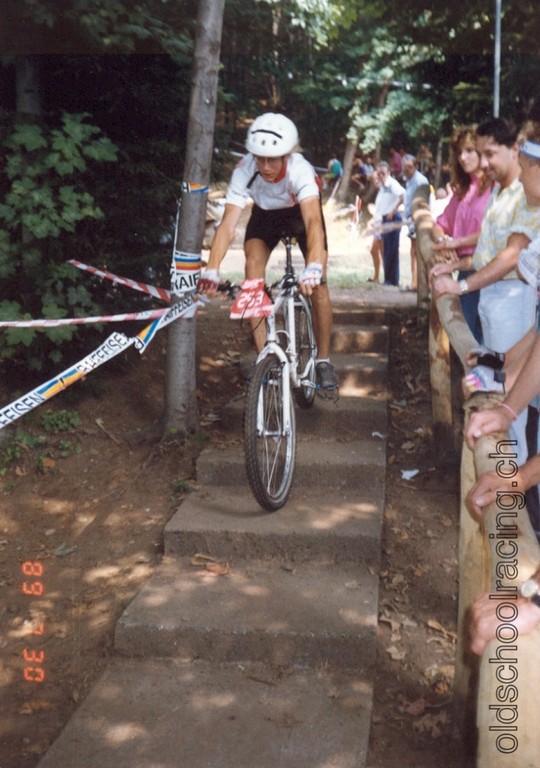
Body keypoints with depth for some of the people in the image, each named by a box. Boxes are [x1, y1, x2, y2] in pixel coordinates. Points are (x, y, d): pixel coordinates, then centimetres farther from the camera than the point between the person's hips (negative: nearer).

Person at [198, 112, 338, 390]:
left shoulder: (300, 170, -40)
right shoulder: (244, 172, -34)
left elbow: (313, 222, -53)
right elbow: (228, 224, -41)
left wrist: (314, 268, -69)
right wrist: (211, 271, -55)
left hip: (300, 213, -2)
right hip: (265, 214, 2)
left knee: (317, 284, -17)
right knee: (253, 271, -21)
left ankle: (323, 361, -1)